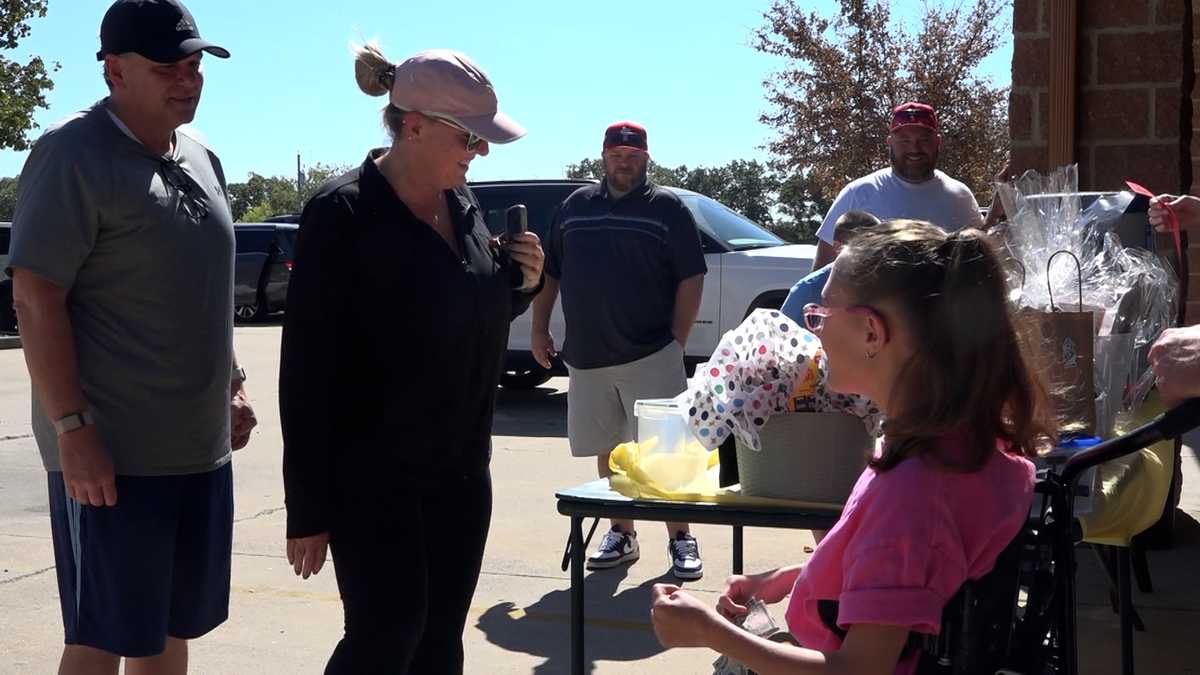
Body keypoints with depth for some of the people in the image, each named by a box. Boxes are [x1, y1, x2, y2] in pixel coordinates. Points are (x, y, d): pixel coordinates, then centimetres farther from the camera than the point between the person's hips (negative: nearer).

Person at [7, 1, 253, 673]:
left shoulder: (201, 157, 13)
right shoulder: (73, 156, -11)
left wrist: (233, 385, 17)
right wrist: (71, 429, -20)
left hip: (201, 445, 7)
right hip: (110, 451, -7)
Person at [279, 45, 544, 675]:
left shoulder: (461, 204, 6)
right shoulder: (342, 214, -14)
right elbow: (308, 368, -15)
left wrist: (520, 280, -1)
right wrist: (308, 508, -15)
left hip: (460, 470, 7)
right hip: (373, 475, -6)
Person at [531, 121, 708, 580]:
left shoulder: (668, 208, 1)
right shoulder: (575, 206, 12)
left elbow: (691, 279, -3)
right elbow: (549, 274, 16)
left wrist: (677, 340, -8)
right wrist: (539, 330, 11)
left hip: (650, 356, -4)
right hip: (586, 358, 4)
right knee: (609, 450, 12)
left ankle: (680, 539, 5)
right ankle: (621, 534, 23)